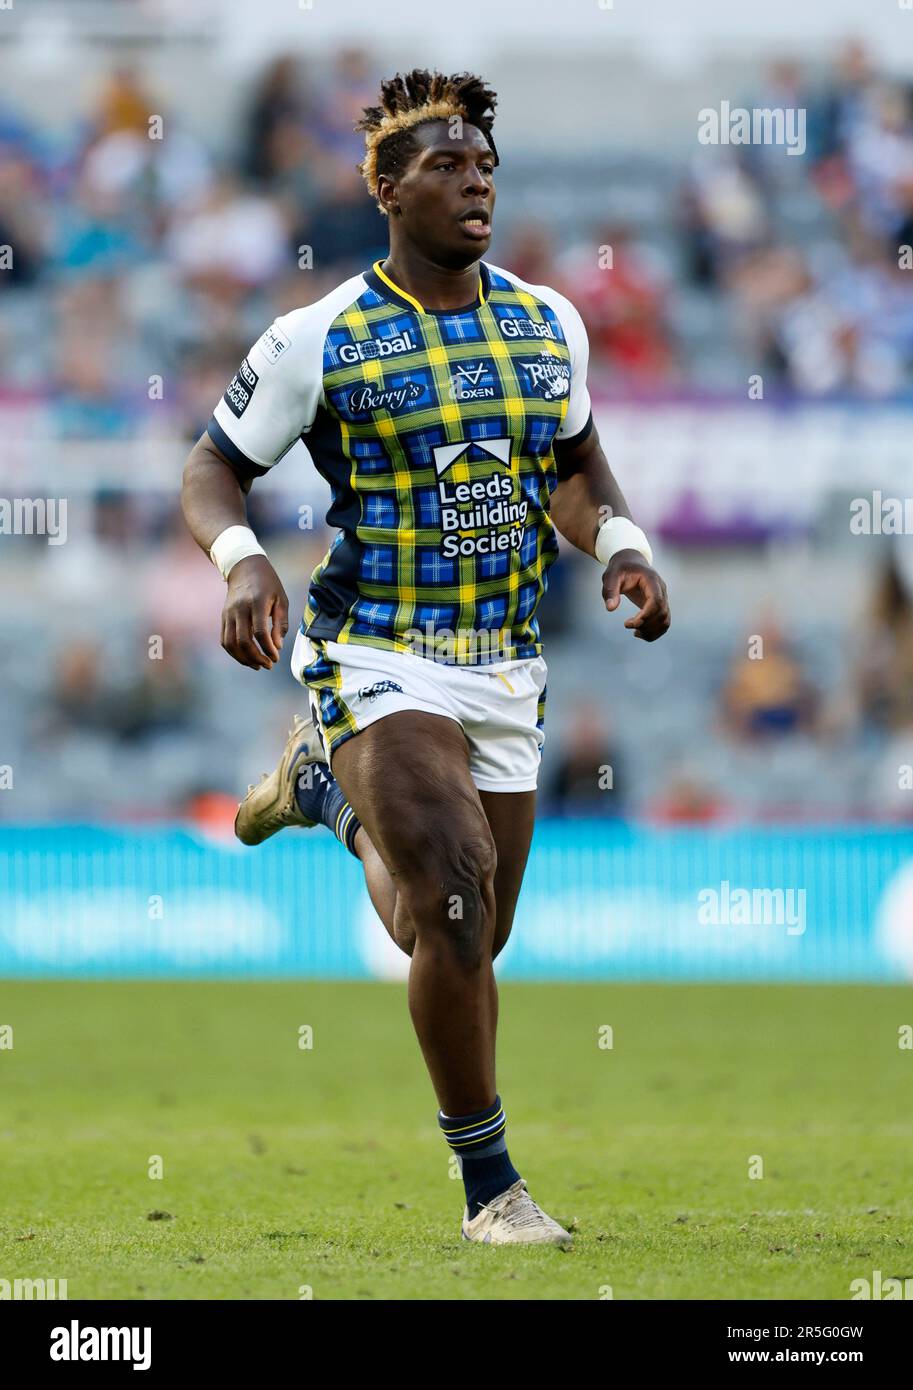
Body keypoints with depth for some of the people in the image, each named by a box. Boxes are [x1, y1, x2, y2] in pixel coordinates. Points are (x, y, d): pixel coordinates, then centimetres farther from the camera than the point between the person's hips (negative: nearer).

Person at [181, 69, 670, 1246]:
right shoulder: (318, 340, -8)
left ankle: (330, 787, 42)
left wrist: (620, 546, -1)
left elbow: (577, 470, 20)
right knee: (458, 896, -22)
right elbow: (213, 472, 0)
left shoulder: (550, 323, 6)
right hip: (376, 654, -5)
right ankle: (490, 1188, -12)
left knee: (456, 946, 11)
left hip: (505, 663, 5)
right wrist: (242, 563, -21)